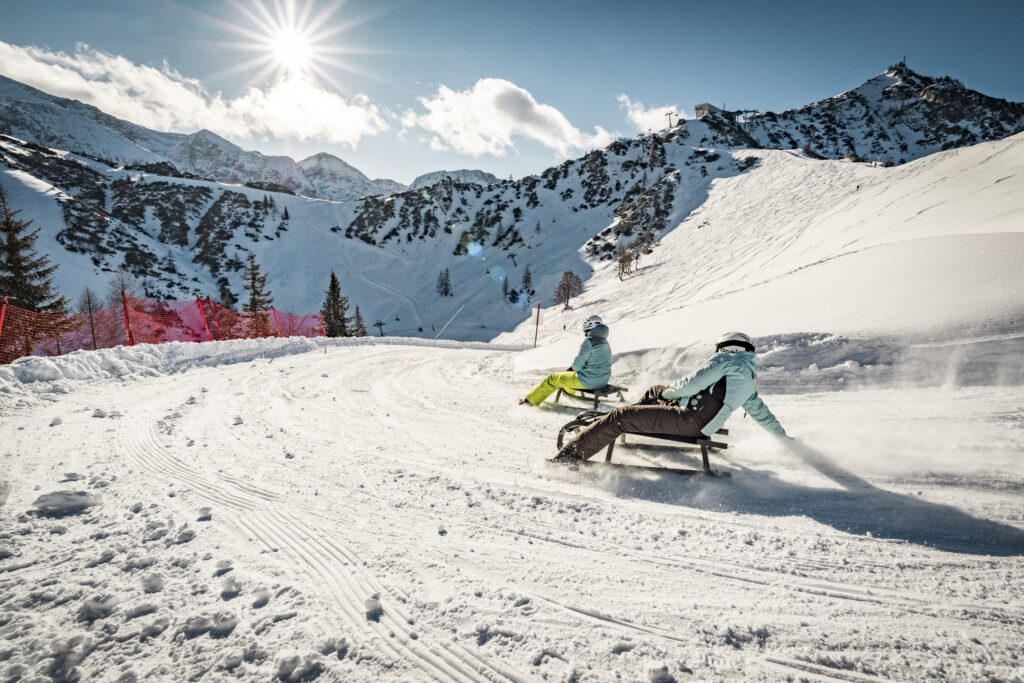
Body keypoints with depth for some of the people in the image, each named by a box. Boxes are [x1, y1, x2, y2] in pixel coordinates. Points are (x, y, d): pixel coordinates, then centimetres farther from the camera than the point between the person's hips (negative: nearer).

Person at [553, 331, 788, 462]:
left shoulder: (727, 359, -3)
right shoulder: (750, 380, 22)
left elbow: (694, 383, -14)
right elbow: (762, 413, 32)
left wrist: (668, 392, 3)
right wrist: (783, 437, 47)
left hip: (688, 419, -9)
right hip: (701, 426, 9)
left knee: (620, 417, -10)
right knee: (655, 391, 30)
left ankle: (570, 454, -11)